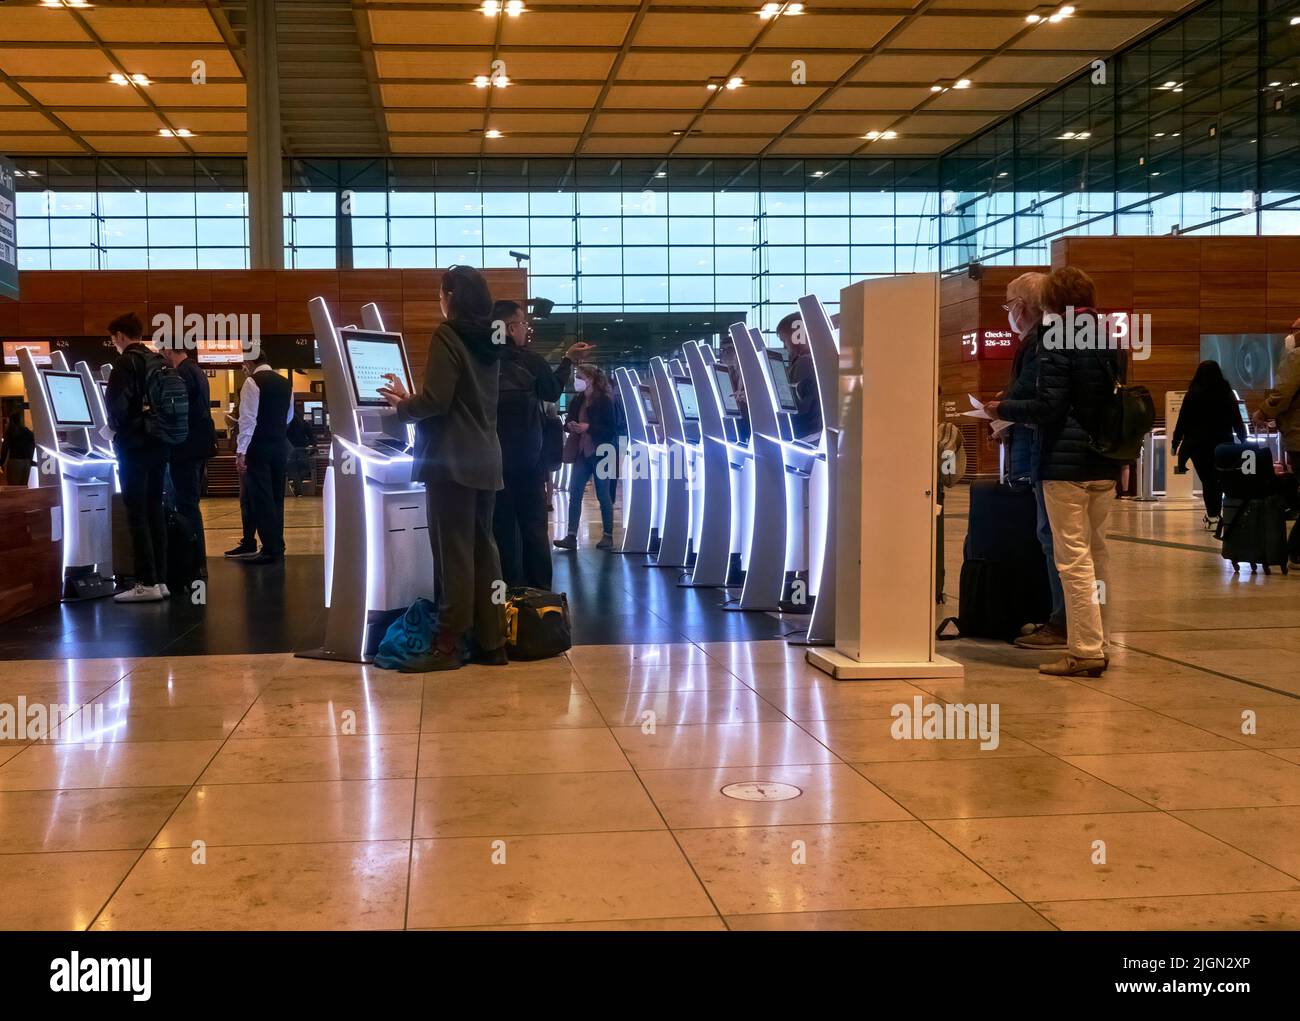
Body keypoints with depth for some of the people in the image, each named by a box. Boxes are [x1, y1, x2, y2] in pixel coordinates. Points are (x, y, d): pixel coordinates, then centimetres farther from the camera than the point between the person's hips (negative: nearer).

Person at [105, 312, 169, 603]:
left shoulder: (128, 361, -9)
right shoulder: (159, 361, 13)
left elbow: (115, 402, -16)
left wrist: (116, 427, 2)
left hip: (135, 444, -7)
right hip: (158, 442, 7)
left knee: (137, 513, -6)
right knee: (154, 510, 9)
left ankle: (147, 583, -10)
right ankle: (160, 580, 8)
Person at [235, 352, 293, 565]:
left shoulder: (252, 382, -9)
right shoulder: (285, 383, 11)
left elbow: (248, 419, -15)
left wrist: (241, 451, -15)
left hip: (259, 447, -7)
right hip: (281, 446, 7)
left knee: (261, 498, -4)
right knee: (276, 497, 12)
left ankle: (270, 550, -5)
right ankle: (278, 548, 15)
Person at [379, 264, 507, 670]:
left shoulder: (446, 336, -10)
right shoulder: (489, 340, 15)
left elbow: (436, 400, -17)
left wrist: (403, 405, 3)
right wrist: (412, 401, 24)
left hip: (452, 459, -8)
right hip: (485, 458, 8)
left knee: (453, 551, -6)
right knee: (482, 549, 9)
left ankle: (449, 645, -4)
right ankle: (491, 642, 10)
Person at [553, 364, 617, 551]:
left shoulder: (604, 400, -8)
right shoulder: (577, 401, 12)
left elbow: (611, 428, -12)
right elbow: (568, 421, 18)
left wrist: (588, 427, -23)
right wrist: (569, 425, -7)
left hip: (600, 453, -6)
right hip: (582, 453, 6)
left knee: (603, 495, 2)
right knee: (574, 494, -3)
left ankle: (608, 536, 12)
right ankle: (571, 536, -4)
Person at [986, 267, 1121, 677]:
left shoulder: (1056, 340, -11)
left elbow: (1048, 407, -16)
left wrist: (1004, 409, -2)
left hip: (1066, 464, -8)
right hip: (1106, 465, 8)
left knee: (1074, 558, -4)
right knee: (1097, 555, 14)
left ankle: (1085, 651, -3)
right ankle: (1096, 643, 21)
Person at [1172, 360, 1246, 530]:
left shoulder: (1192, 394, -3)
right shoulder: (1227, 393, 3)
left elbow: (1182, 420, -3)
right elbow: (1237, 420, 8)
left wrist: (1175, 443, 3)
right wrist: (1243, 440, 19)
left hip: (1199, 444, -2)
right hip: (1223, 443, 2)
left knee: (1207, 480, -1)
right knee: (1218, 479, 12)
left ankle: (1213, 517, -6)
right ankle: (1214, 515, 14)